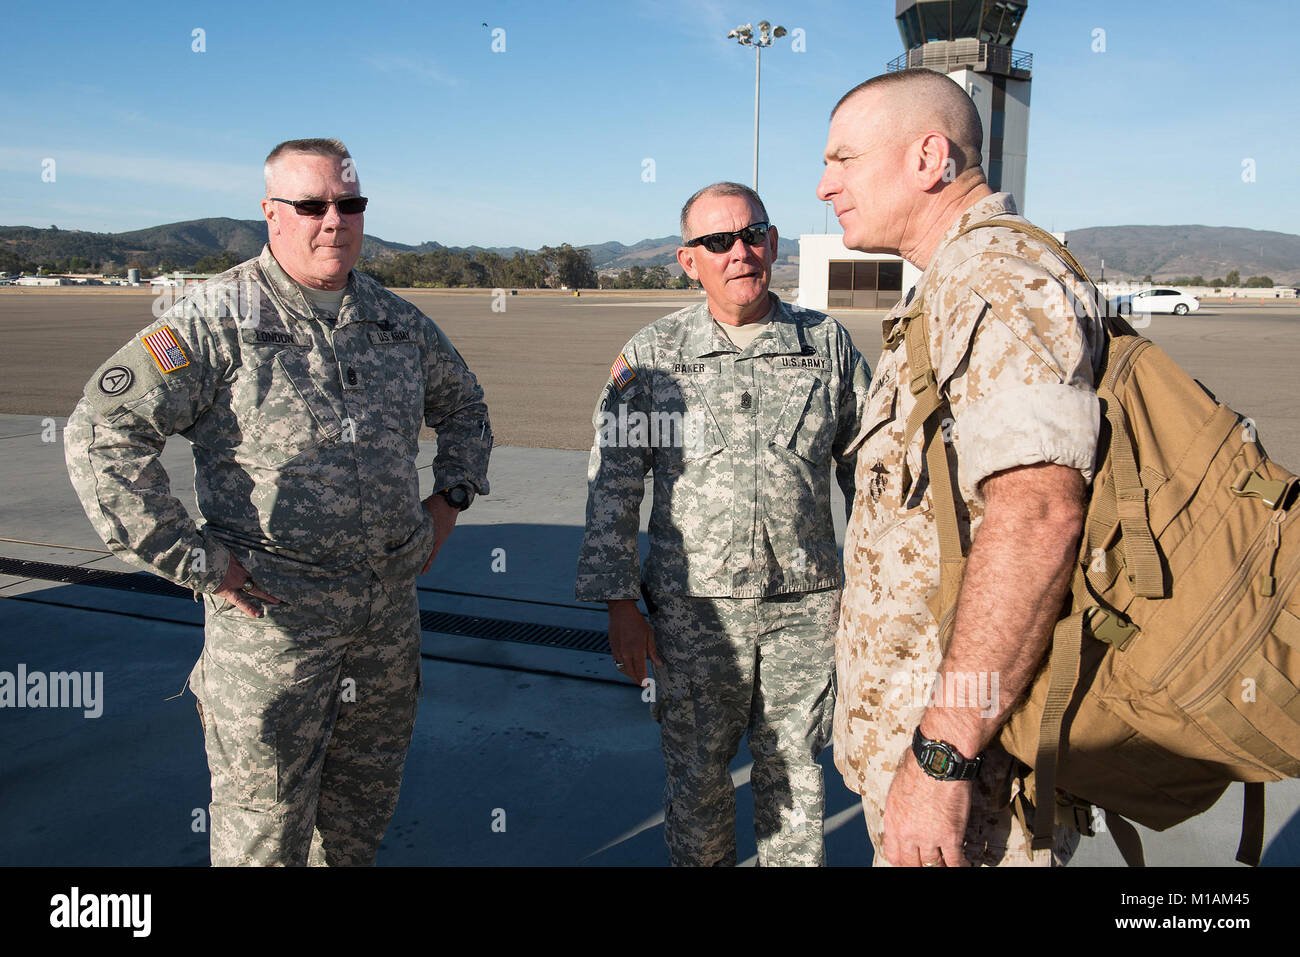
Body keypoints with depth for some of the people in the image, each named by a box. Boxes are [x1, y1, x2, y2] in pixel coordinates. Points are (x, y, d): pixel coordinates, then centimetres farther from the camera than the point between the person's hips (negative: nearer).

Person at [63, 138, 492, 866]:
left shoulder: (399, 321, 7)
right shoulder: (217, 321, -11)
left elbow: (463, 407, 24)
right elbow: (101, 434, -17)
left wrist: (451, 498, 11)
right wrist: (191, 559, -17)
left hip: (390, 602, 5)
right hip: (272, 608, -5)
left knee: (364, 804, 20)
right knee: (264, 813, 8)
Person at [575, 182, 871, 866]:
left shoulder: (827, 343, 2)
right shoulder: (651, 354, -2)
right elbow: (612, 484, -1)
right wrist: (619, 606, -4)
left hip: (806, 604, 1)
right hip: (695, 605, -1)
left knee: (793, 771, 13)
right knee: (695, 773, 11)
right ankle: (701, 861, 35)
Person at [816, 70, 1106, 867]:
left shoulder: (999, 281, -18)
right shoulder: (955, 287, 16)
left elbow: (1038, 518, -31)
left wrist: (940, 754, -29)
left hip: (962, 742, -10)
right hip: (917, 721, 10)